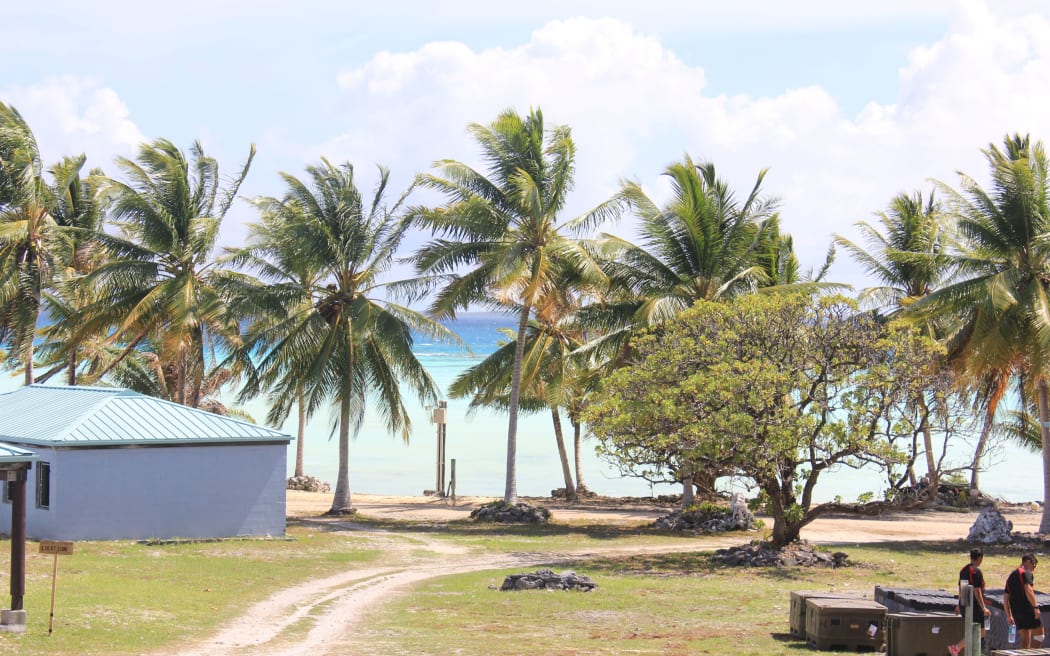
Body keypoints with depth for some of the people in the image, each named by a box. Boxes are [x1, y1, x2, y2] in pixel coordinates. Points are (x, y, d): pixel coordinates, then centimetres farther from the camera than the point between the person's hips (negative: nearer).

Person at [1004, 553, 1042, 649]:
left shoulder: (1011, 576, 21)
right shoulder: (1027, 573, -4)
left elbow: (1005, 598, 21)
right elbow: (1028, 590, -20)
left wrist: (1009, 616, 25)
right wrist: (1036, 607, -21)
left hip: (1015, 611, 7)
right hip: (1027, 608, -7)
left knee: (1025, 639, 13)